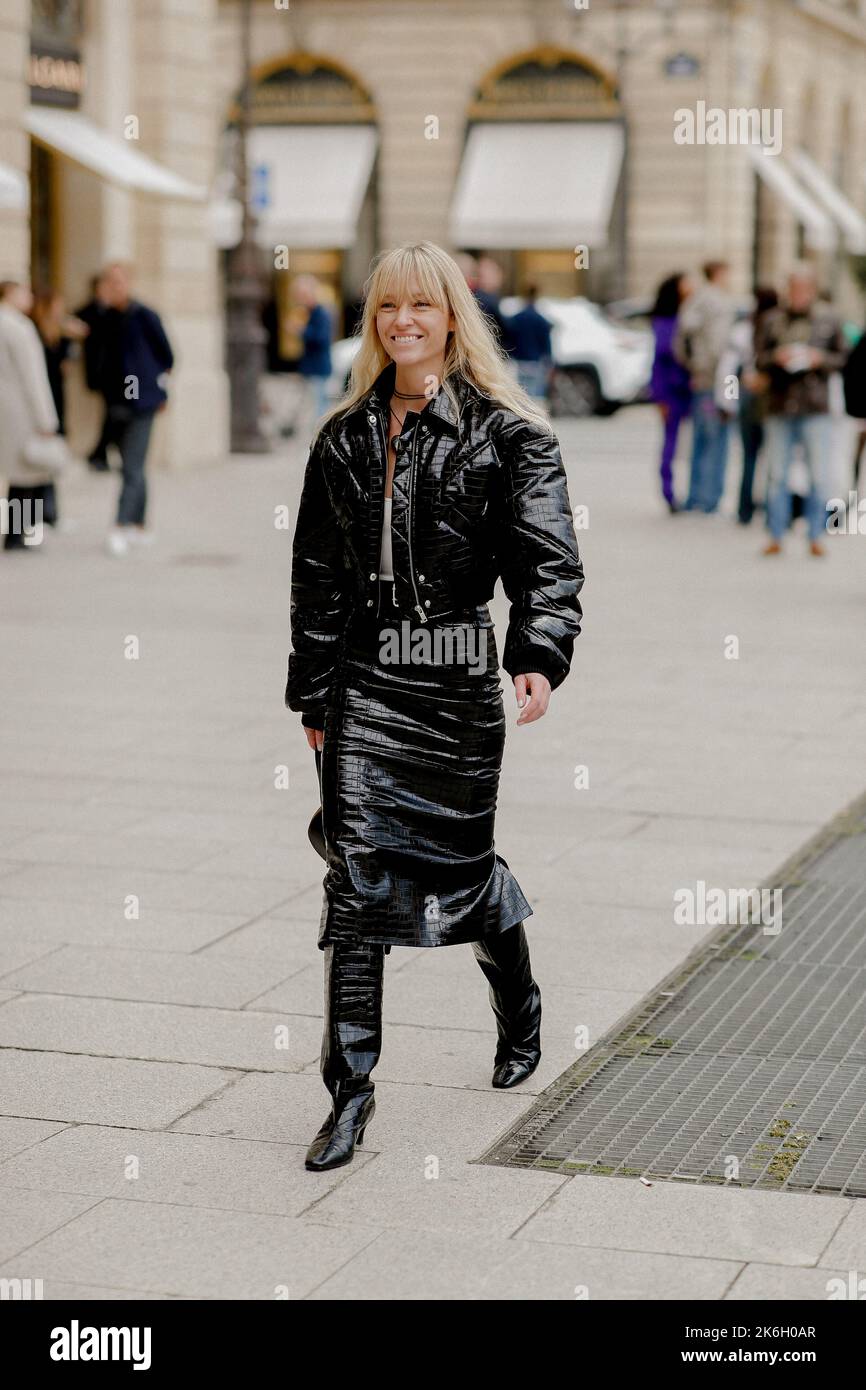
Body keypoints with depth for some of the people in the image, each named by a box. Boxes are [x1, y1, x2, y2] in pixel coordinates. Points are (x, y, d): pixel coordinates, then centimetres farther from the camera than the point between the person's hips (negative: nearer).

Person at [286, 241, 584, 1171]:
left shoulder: (507, 434, -2)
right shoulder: (345, 439, 9)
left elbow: (547, 558, -10)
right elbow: (316, 575, 12)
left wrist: (540, 653, -27)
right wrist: (312, 695, 10)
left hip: (458, 675, -2)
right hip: (363, 679, 3)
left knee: (461, 863, 11)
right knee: (356, 878, -4)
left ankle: (520, 1015, 41)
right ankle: (350, 1087, 2)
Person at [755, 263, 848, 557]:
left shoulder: (828, 319, 4)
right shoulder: (772, 320, 5)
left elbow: (843, 358, 7)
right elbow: (758, 357, 7)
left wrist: (820, 359, -11)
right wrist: (776, 357, -13)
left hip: (815, 410, -1)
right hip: (780, 407, 1)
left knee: (819, 476, -1)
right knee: (776, 474, 4)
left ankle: (816, 536, 10)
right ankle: (776, 536, 13)